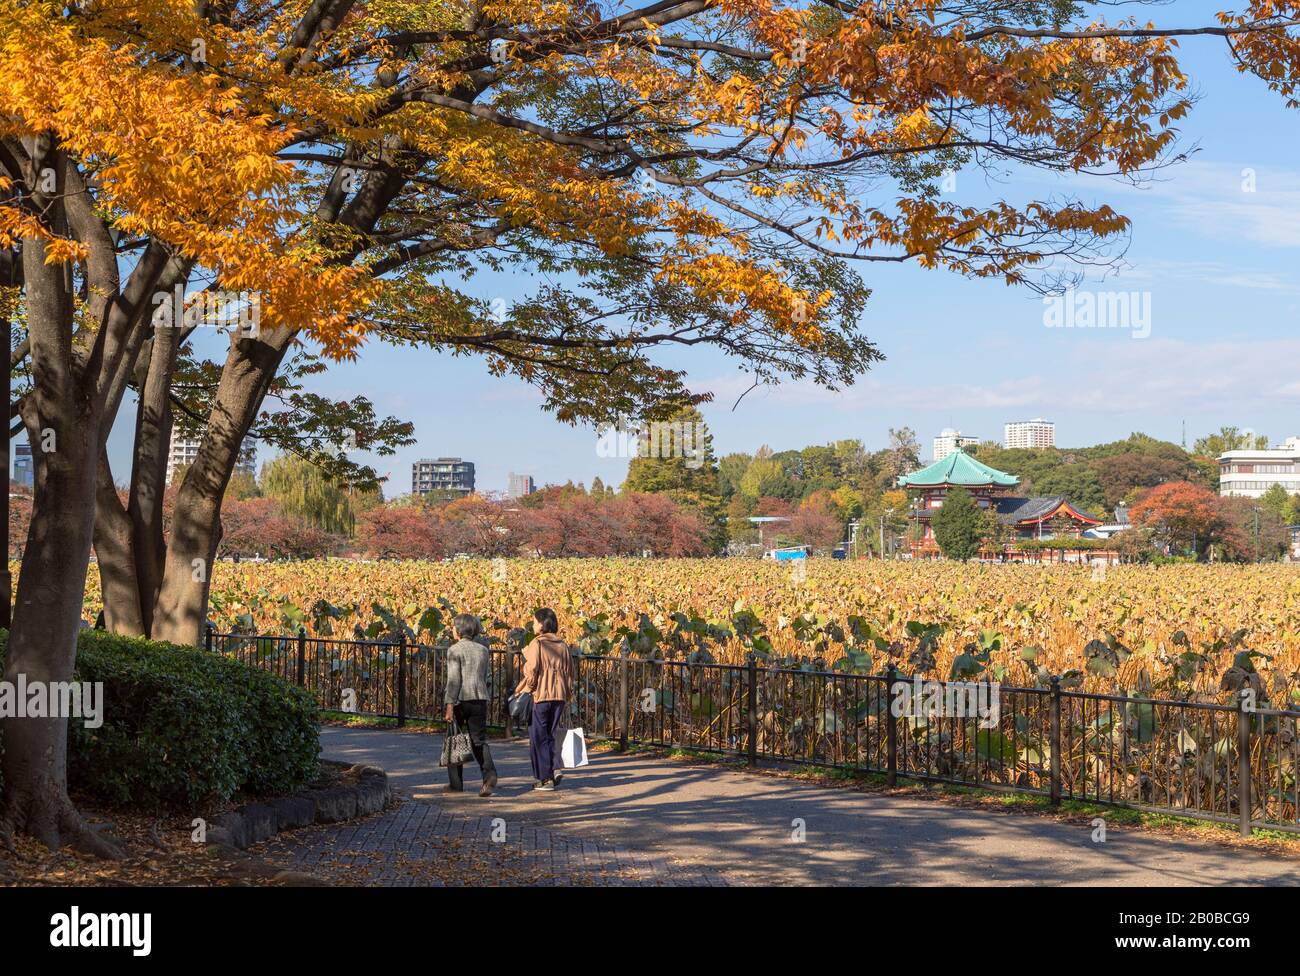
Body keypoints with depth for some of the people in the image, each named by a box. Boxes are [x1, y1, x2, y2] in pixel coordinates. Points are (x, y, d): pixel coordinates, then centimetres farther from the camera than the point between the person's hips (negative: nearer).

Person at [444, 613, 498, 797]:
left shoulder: (455, 650, -7)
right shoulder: (483, 650, 10)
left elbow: (454, 679, -13)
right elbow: (488, 678, 13)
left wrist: (449, 706, -15)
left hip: (461, 700, -5)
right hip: (480, 699, 5)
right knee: (479, 740, 6)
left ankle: (456, 783, 13)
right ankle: (489, 773, -19)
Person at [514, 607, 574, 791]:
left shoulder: (537, 643, -8)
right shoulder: (562, 645, 8)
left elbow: (531, 672, -13)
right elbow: (569, 673, 11)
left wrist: (520, 690, 2)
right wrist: (566, 698, 18)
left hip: (540, 695, -5)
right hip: (560, 696, 5)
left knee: (539, 737, 3)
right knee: (550, 735, 18)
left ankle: (544, 778, 3)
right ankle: (553, 770, 8)